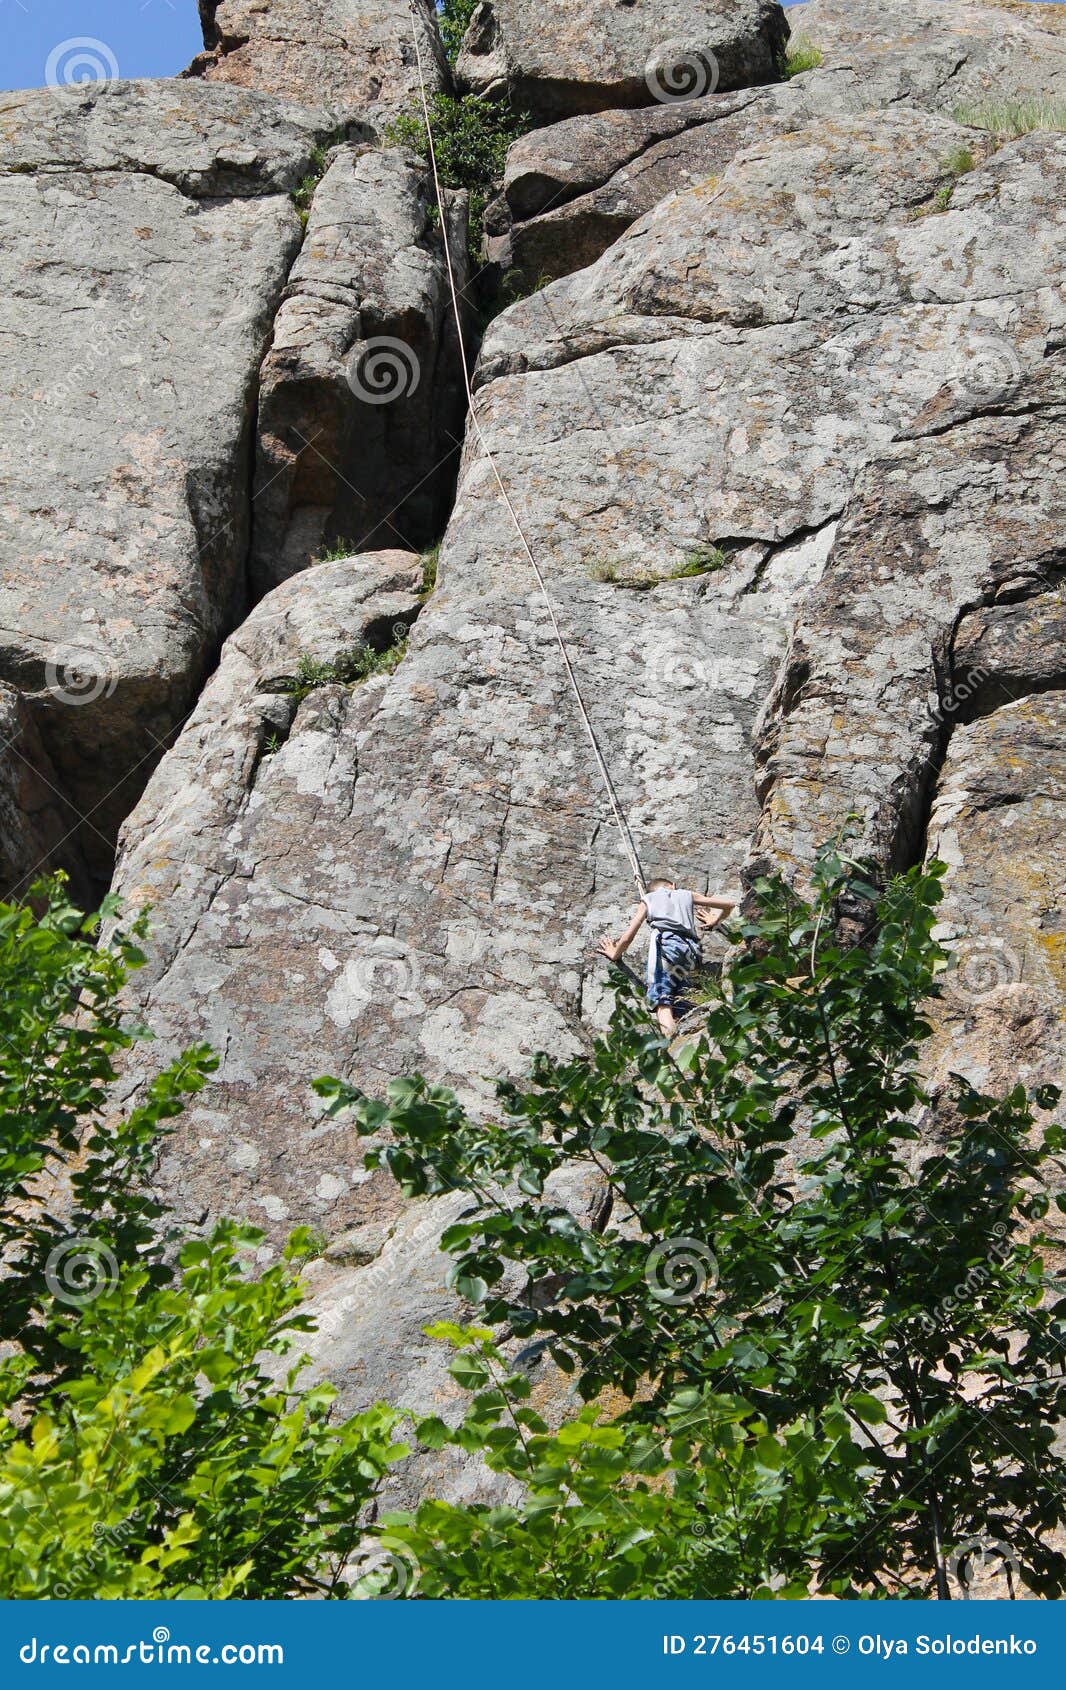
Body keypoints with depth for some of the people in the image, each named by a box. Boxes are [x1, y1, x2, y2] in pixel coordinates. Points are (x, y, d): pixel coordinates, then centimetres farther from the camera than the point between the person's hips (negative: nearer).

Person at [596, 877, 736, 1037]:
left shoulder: (648, 899, 29)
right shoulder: (686, 894, 34)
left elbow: (627, 938, 24)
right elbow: (729, 904, 37)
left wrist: (615, 955, 44)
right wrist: (714, 921, 56)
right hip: (691, 949, 4)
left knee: (662, 1002, -16)